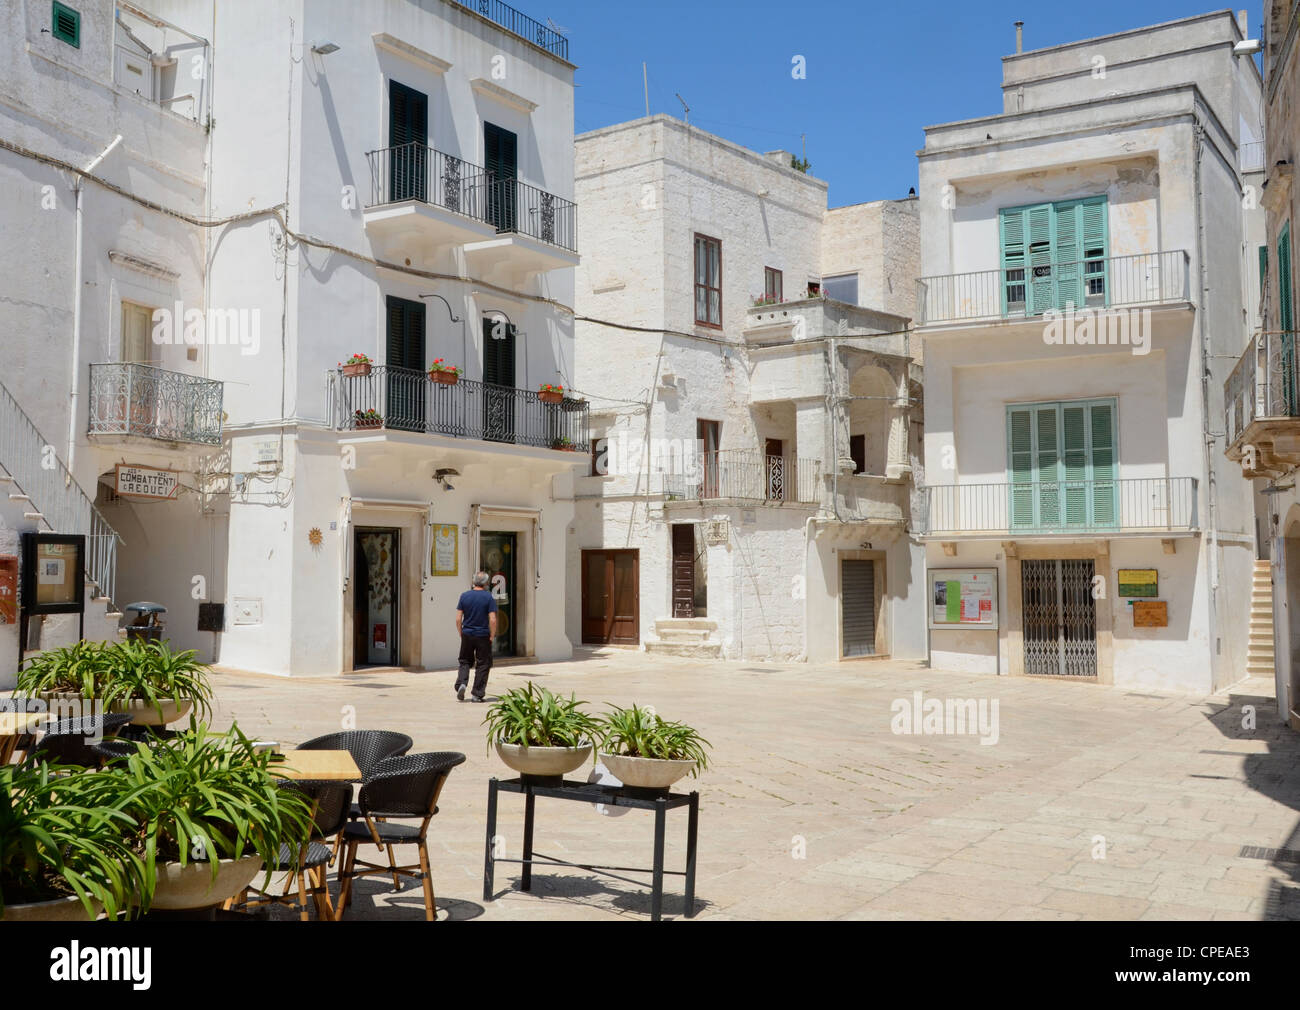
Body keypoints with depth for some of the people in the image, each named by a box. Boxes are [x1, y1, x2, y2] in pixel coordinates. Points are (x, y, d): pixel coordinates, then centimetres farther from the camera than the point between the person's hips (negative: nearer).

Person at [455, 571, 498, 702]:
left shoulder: (464, 596, 0)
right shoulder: (488, 597, -8)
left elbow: (458, 619, 0)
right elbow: (492, 620, -14)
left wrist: (461, 634, 10)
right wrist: (492, 636, -3)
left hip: (467, 634, 3)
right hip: (483, 636, -3)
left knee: (465, 662, 17)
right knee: (482, 664, 7)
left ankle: (461, 683, -5)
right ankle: (477, 694, 7)